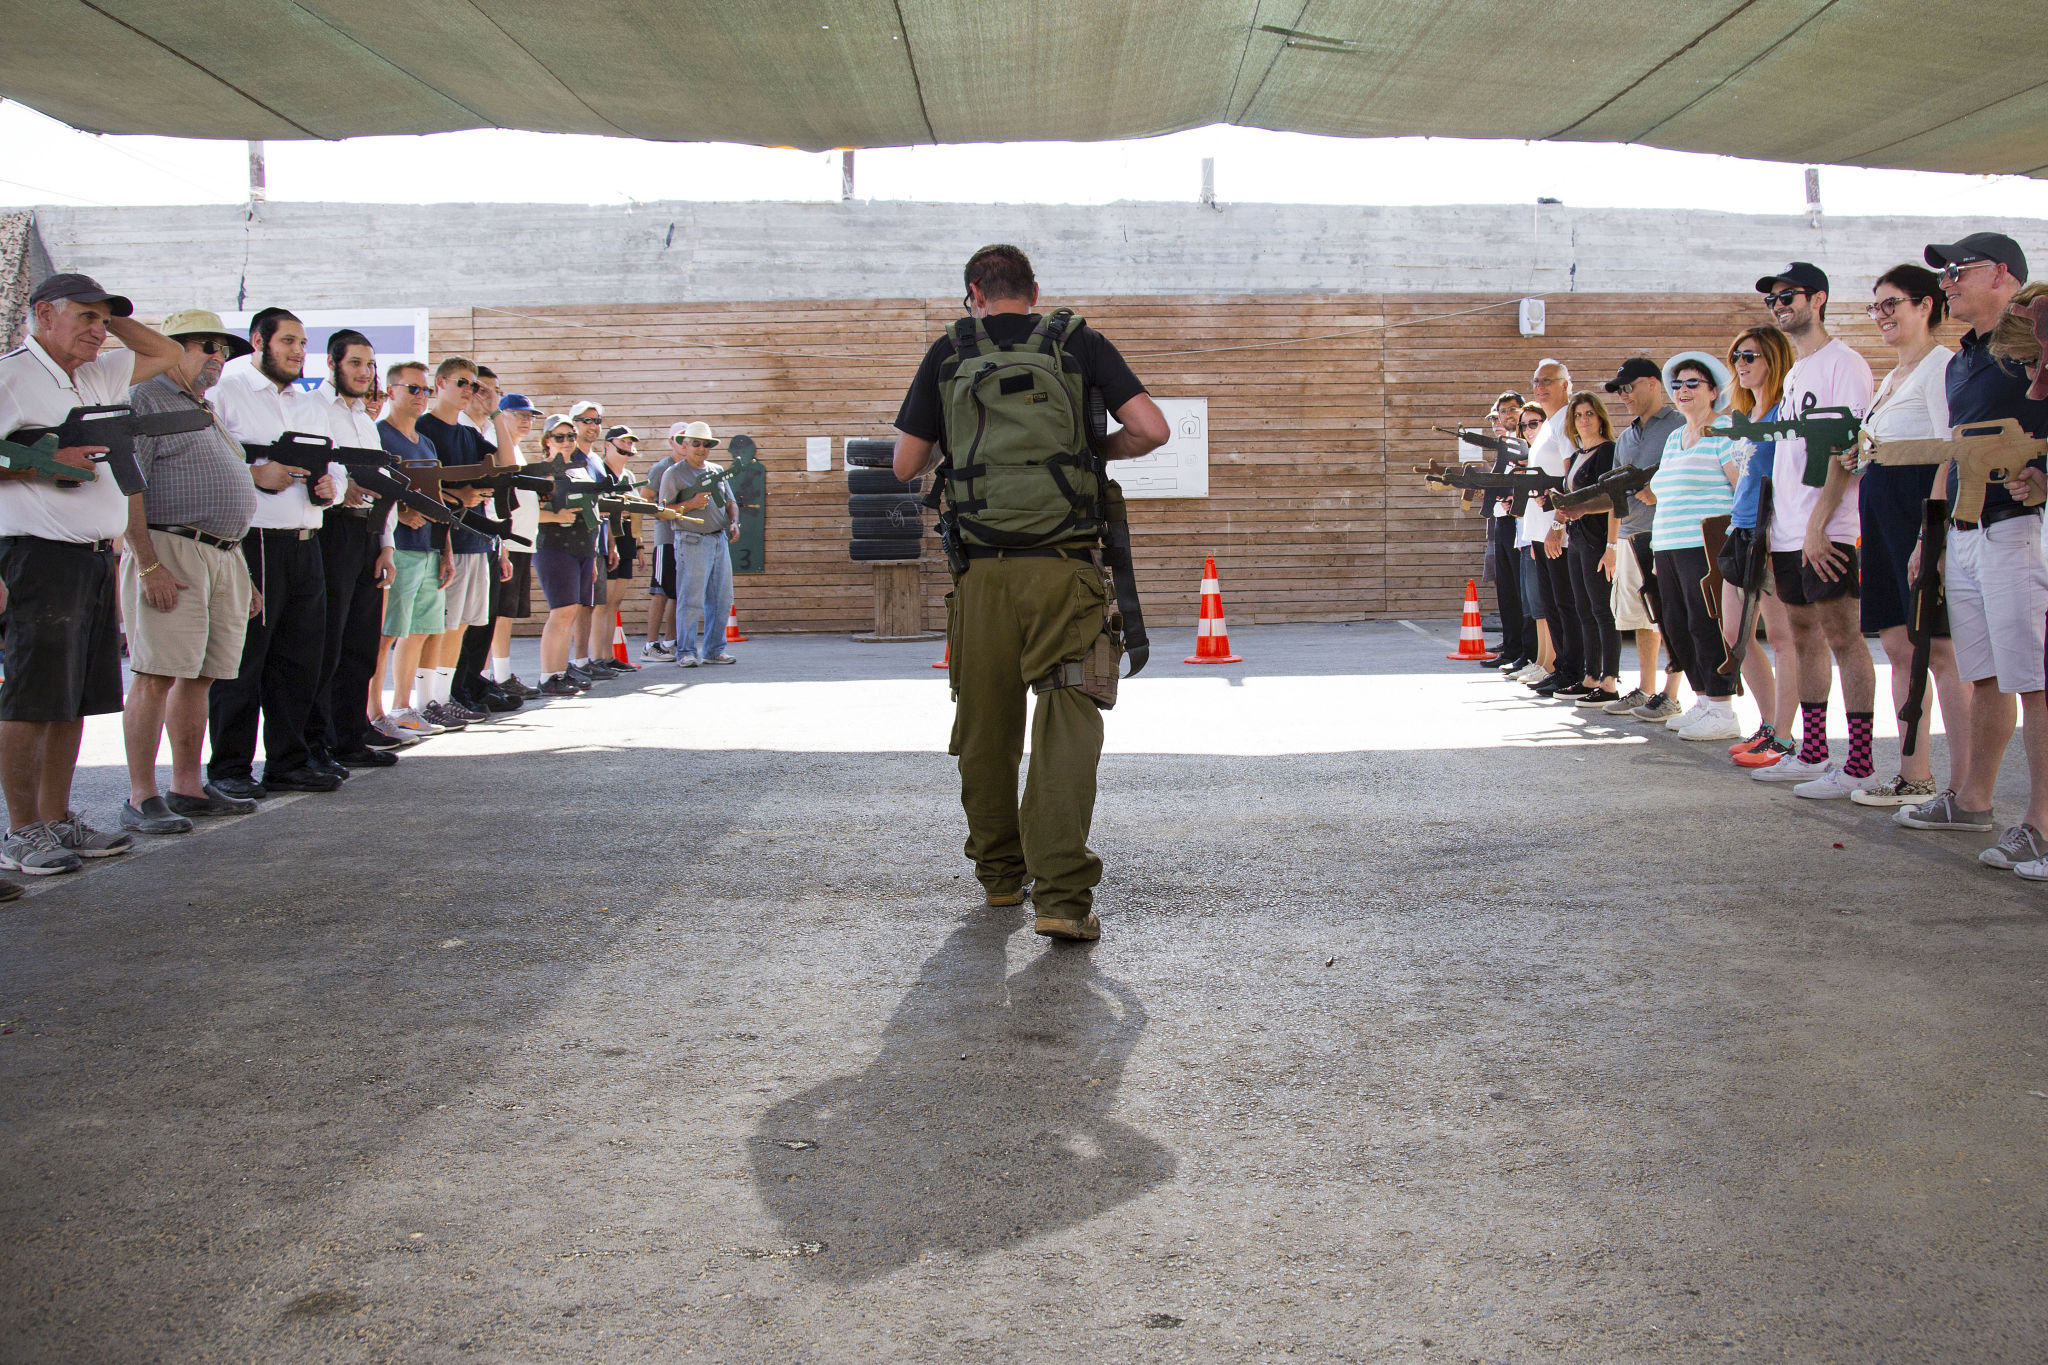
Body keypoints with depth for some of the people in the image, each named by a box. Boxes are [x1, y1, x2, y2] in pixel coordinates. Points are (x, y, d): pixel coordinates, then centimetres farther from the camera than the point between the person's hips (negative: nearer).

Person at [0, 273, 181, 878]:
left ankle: (58, 819, 17)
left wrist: (116, 319, 17)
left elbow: (166, 353, 31)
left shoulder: (97, 377, 18)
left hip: (95, 558, 8)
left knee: (74, 701, 11)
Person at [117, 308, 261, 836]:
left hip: (224, 555, 9)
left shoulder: (206, 413, 25)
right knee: (157, 673, -10)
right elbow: (126, 487, -13)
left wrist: (244, 574, 22)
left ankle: (187, 785, 15)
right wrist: (148, 565, -21)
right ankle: (141, 798, -10)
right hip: (171, 550, -9)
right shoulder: (145, 400, -3)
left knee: (199, 674, 9)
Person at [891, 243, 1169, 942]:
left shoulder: (948, 352, 9)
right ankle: (1062, 895, -15)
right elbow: (1151, 430, -2)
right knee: (1066, 725, -4)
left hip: (981, 569, 1)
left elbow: (906, 464, 10)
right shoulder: (1080, 342, 7)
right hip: (1063, 566, -1)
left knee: (985, 725, 14)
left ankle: (998, 872, 25)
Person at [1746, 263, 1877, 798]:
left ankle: (1860, 765, -8)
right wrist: (1770, 528, 16)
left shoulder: (1843, 363, -8)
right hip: (1788, 533, 9)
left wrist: (1818, 523, -20)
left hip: (1828, 532, -9)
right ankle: (1812, 755, 19)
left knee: (1843, 637, -9)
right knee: (1805, 637, 12)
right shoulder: (1793, 373, 20)